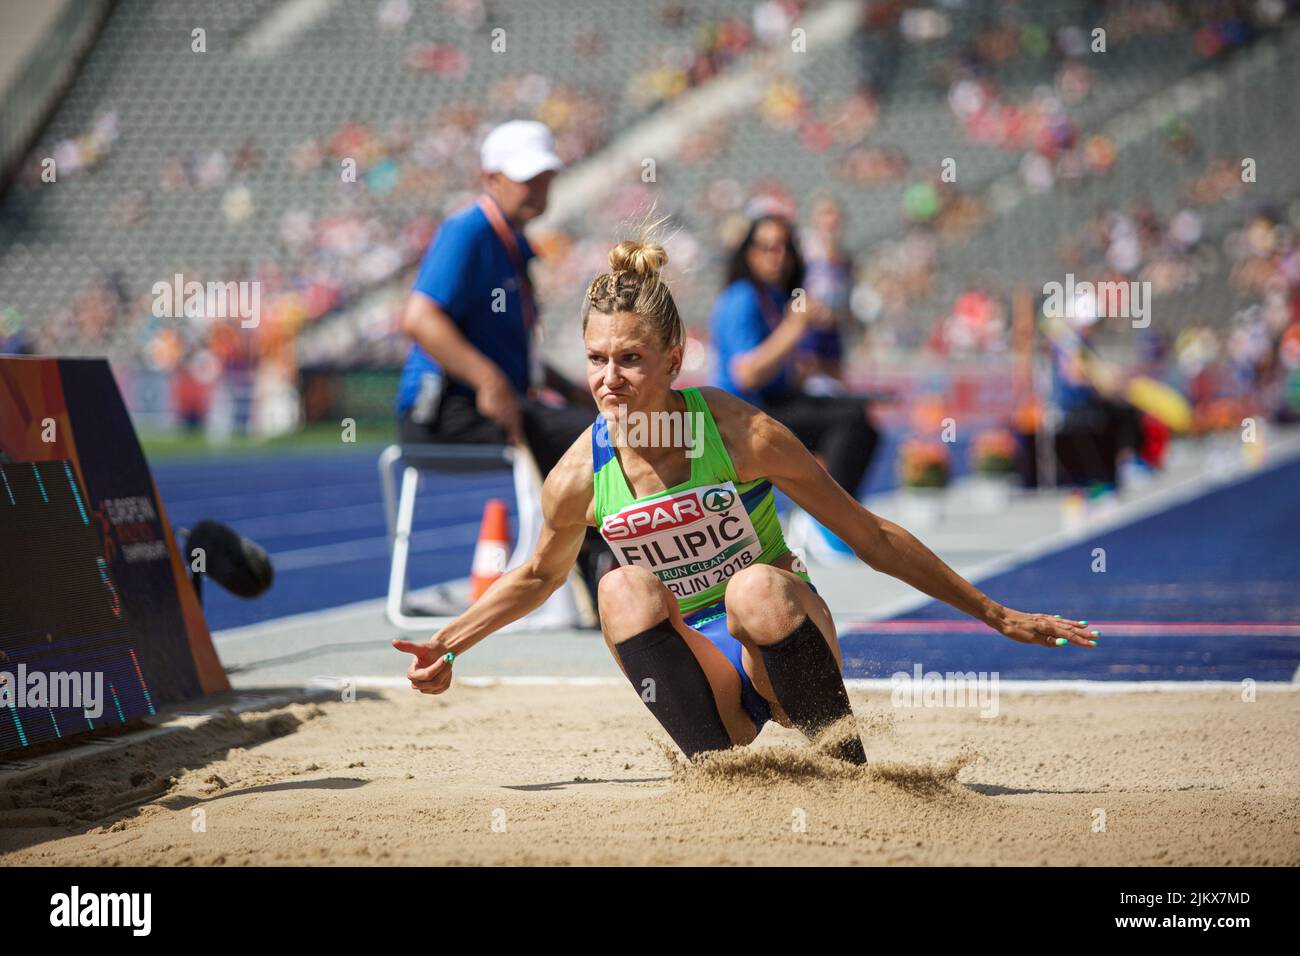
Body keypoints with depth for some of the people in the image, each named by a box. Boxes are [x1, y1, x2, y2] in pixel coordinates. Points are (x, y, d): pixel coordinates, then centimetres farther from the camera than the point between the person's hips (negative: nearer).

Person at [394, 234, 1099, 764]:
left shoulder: (740, 433, -15)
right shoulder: (581, 476, -8)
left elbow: (870, 537, -6)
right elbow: (539, 575, 16)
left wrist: (997, 617, -2)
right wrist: (448, 646, 9)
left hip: (784, 649, -2)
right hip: (701, 675, 2)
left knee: (756, 587, -35)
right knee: (624, 590, -27)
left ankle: (848, 766, -20)